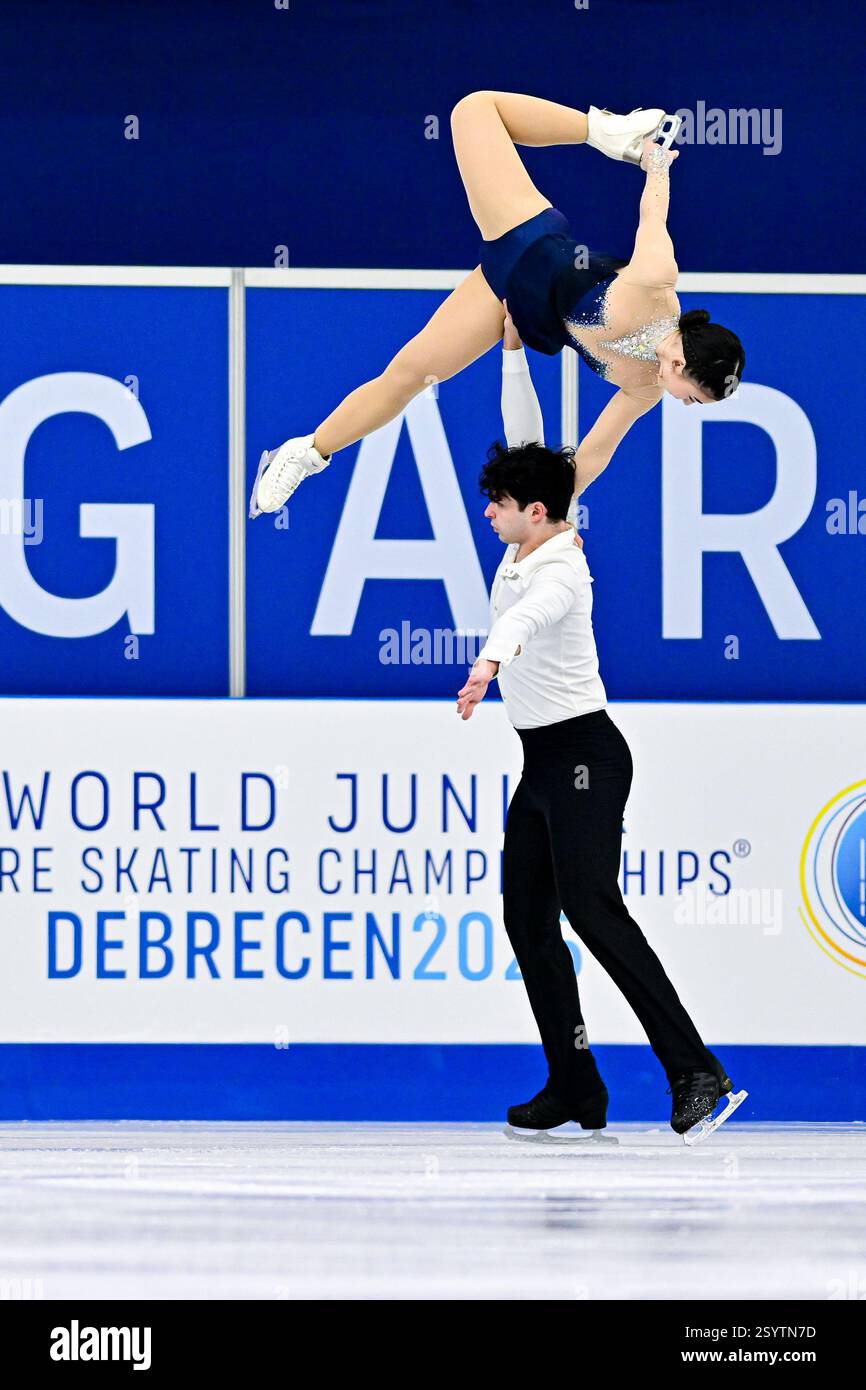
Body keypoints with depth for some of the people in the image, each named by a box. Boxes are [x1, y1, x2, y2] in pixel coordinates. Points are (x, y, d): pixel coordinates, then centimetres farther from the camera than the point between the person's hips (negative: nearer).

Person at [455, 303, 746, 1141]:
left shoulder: (559, 572, -21)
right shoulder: (527, 545, 5)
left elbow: (530, 612, -45)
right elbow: (527, 441, 15)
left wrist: (493, 658, -65)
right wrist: (514, 350, 11)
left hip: (583, 756, -10)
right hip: (542, 764, 10)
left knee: (591, 908, -19)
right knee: (527, 918, 6)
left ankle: (695, 1072, -24)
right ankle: (575, 1089, 7)